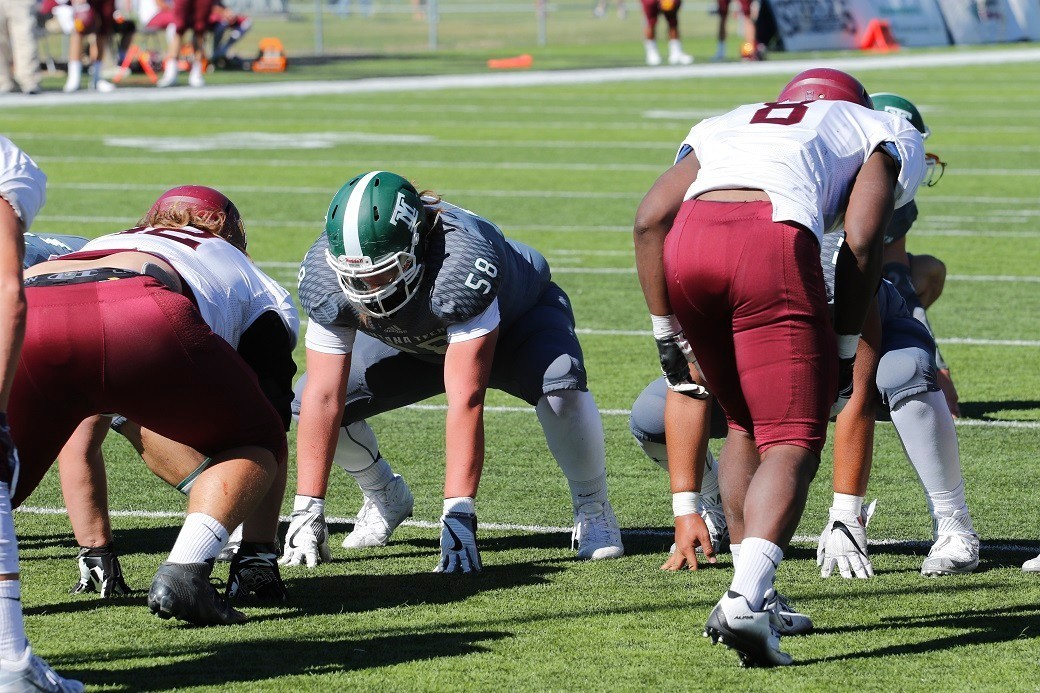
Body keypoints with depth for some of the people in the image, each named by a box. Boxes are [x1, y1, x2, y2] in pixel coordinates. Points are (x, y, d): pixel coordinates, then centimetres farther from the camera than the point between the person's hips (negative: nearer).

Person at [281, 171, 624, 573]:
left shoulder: (461, 264, -46)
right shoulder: (324, 276, -32)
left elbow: (466, 400, -46)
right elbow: (324, 396, -29)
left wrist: (458, 517, -48)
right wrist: (307, 511, -33)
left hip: (518, 319, -4)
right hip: (413, 341, 5)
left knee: (559, 386, -37)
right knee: (306, 399, -13)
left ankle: (592, 507, -10)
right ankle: (385, 497, 16)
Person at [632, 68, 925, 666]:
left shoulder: (726, 125, 37)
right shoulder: (879, 132, 29)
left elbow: (650, 218, 21)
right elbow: (862, 240, 10)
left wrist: (670, 335, 22)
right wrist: (844, 352, 14)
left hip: (688, 246, 4)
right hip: (773, 243, -4)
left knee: (747, 423, 24)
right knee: (792, 442, -2)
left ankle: (755, 593, 21)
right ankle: (747, 599, -23)